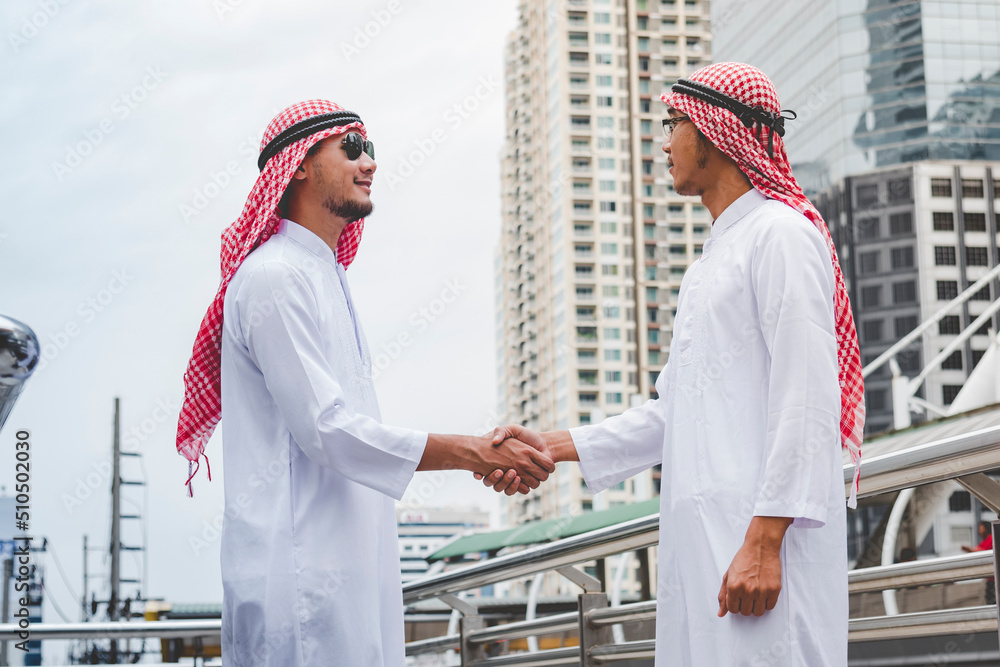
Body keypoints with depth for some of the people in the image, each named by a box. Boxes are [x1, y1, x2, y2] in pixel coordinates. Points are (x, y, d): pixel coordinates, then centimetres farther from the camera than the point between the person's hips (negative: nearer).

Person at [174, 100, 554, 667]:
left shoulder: (327, 277, 22)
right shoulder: (273, 278, -10)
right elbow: (326, 429, -18)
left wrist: (480, 456, 11)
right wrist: (470, 452, -16)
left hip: (350, 563, 9)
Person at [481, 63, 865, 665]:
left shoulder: (781, 233, -5)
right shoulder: (711, 261, 26)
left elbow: (806, 399, -15)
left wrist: (765, 538, -22)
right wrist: (554, 446, 19)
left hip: (761, 527, -9)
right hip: (703, 529, 9)